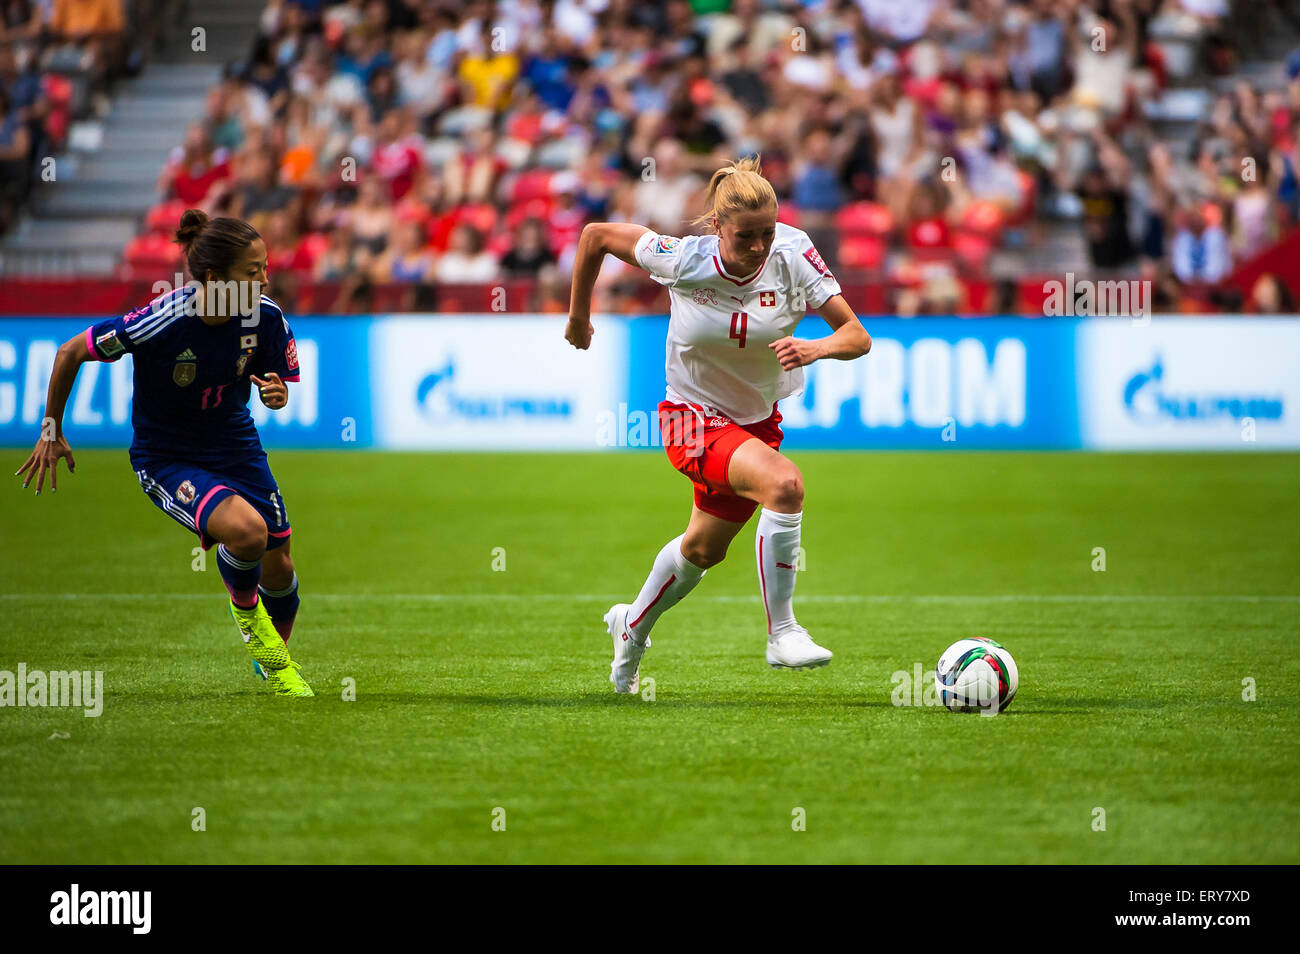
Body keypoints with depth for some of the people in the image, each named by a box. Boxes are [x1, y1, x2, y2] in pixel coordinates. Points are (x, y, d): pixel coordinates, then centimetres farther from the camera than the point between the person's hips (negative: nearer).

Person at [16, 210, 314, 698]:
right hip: (164, 458, -5)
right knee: (246, 530, -30)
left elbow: (276, 382, 4)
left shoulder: (266, 317, -16)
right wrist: (51, 431, -3)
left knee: (278, 566, 8)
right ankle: (244, 605, 6)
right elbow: (71, 352, -14)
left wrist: (276, 394, -22)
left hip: (235, 446, 5)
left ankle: (277, 664, 39)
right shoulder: (158, 323, -30)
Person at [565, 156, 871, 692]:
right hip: (693, 419, -4)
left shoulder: (792, 257, -21)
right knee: (784, 483, -31)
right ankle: (782, 634, -23)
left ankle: (632, 629, 50)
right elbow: (596, 235, -9)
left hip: (757, 420, 4)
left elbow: (857, 336, -23)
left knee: (704, 549, 22)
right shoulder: (682, 259, -24)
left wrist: (816, 349, -44)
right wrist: (579, 317, 2)